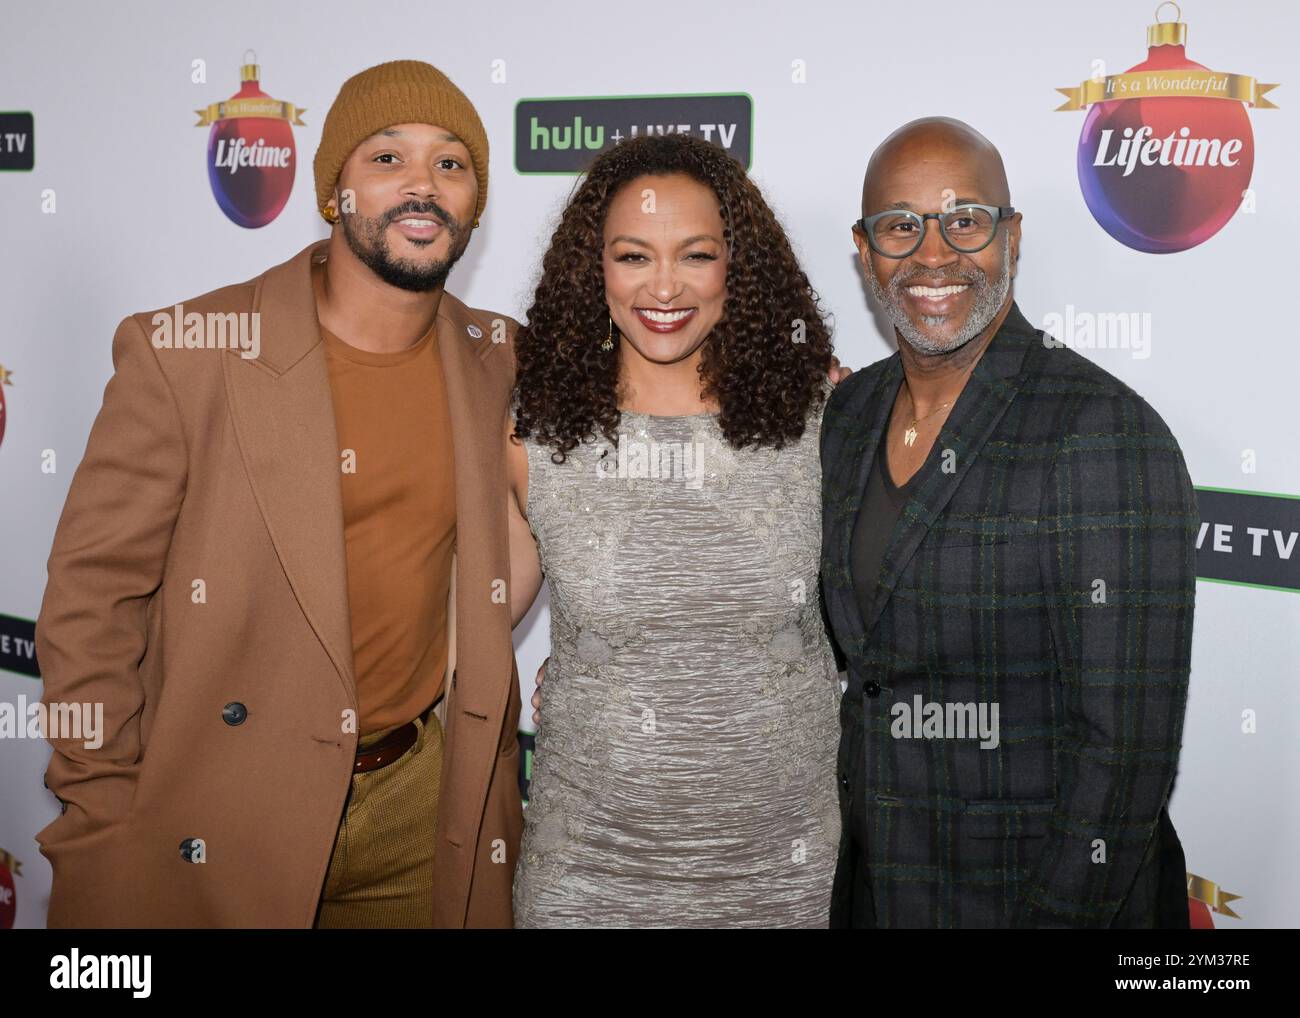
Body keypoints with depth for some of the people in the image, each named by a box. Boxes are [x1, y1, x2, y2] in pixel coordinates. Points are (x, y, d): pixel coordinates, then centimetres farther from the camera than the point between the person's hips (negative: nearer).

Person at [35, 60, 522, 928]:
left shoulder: (496, 361, 0)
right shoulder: (182, 351, -13)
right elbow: (91, 593, -9)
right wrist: (103, 833, -9)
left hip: (422, 801, 4)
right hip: (212, 834, -3)